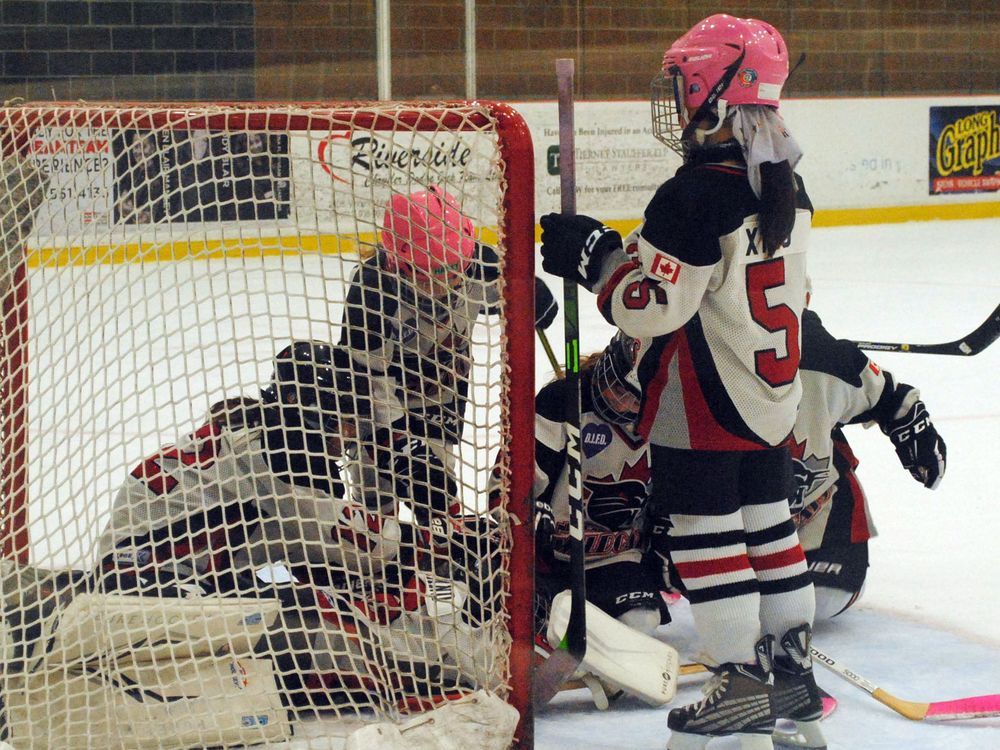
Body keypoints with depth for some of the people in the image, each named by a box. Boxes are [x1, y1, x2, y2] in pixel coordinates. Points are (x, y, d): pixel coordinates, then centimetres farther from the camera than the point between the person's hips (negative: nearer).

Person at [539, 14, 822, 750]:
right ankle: (792, 666, 25)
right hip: (772, 396, 9)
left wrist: (593, 255, -9)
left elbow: (650, 302, -23)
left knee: (706, 535, 1)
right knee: (768, 525, 17)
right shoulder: (788, 186, 4)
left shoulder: (695, 196, -24)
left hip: (702, 410, -8)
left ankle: (743, 685, 5)